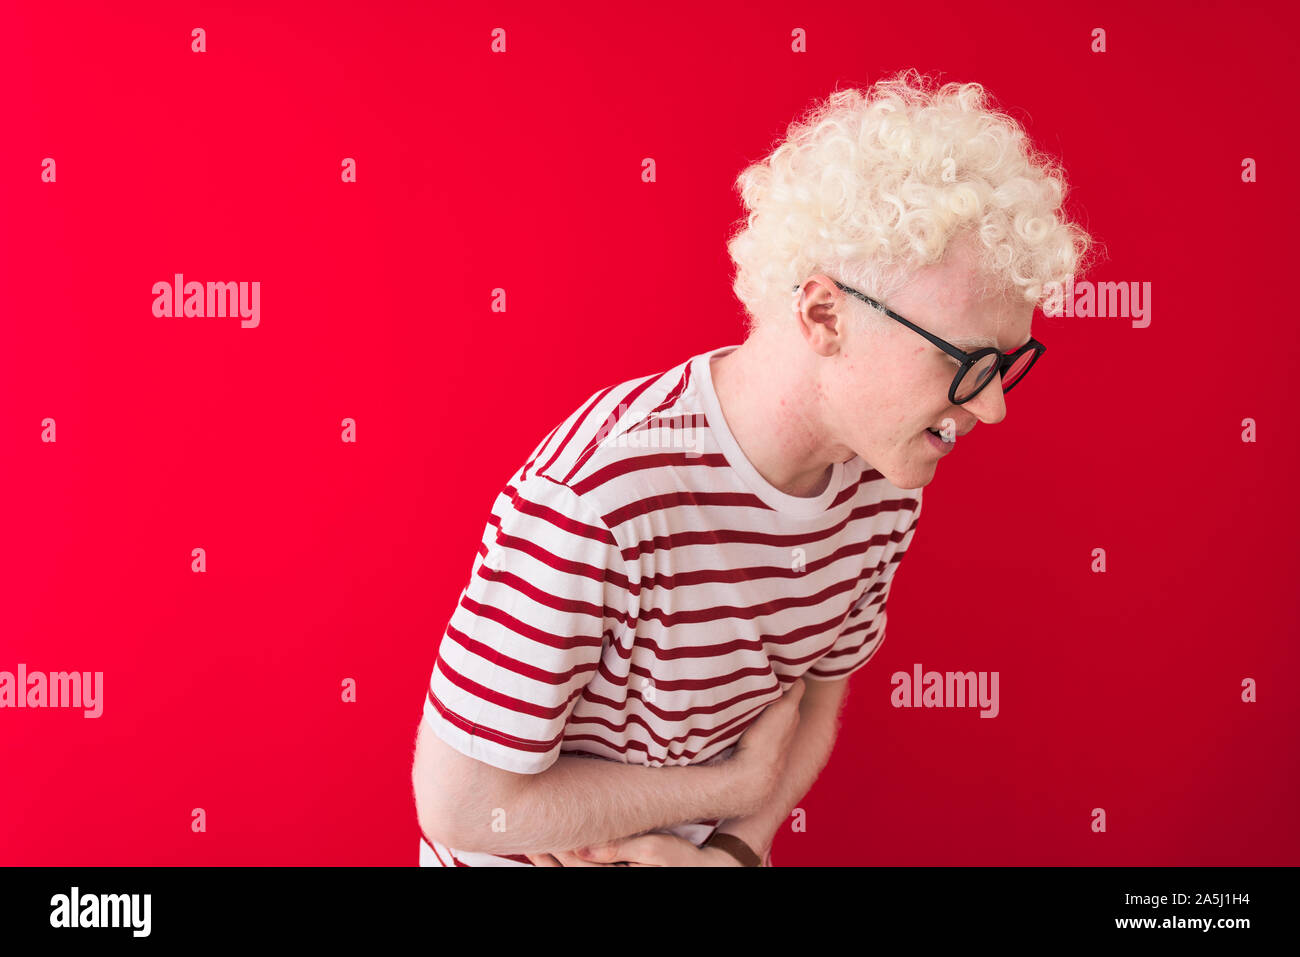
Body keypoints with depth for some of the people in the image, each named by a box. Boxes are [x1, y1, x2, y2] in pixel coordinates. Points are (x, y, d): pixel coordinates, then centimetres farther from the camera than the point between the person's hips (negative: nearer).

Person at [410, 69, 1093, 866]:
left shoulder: (883, 481, -13)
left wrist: (737, 847, -15)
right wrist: (740, 784, -21)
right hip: (529, 857, -5)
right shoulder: (598, 500, -35)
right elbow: (459, 804, -28)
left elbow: (817, 692, 1)